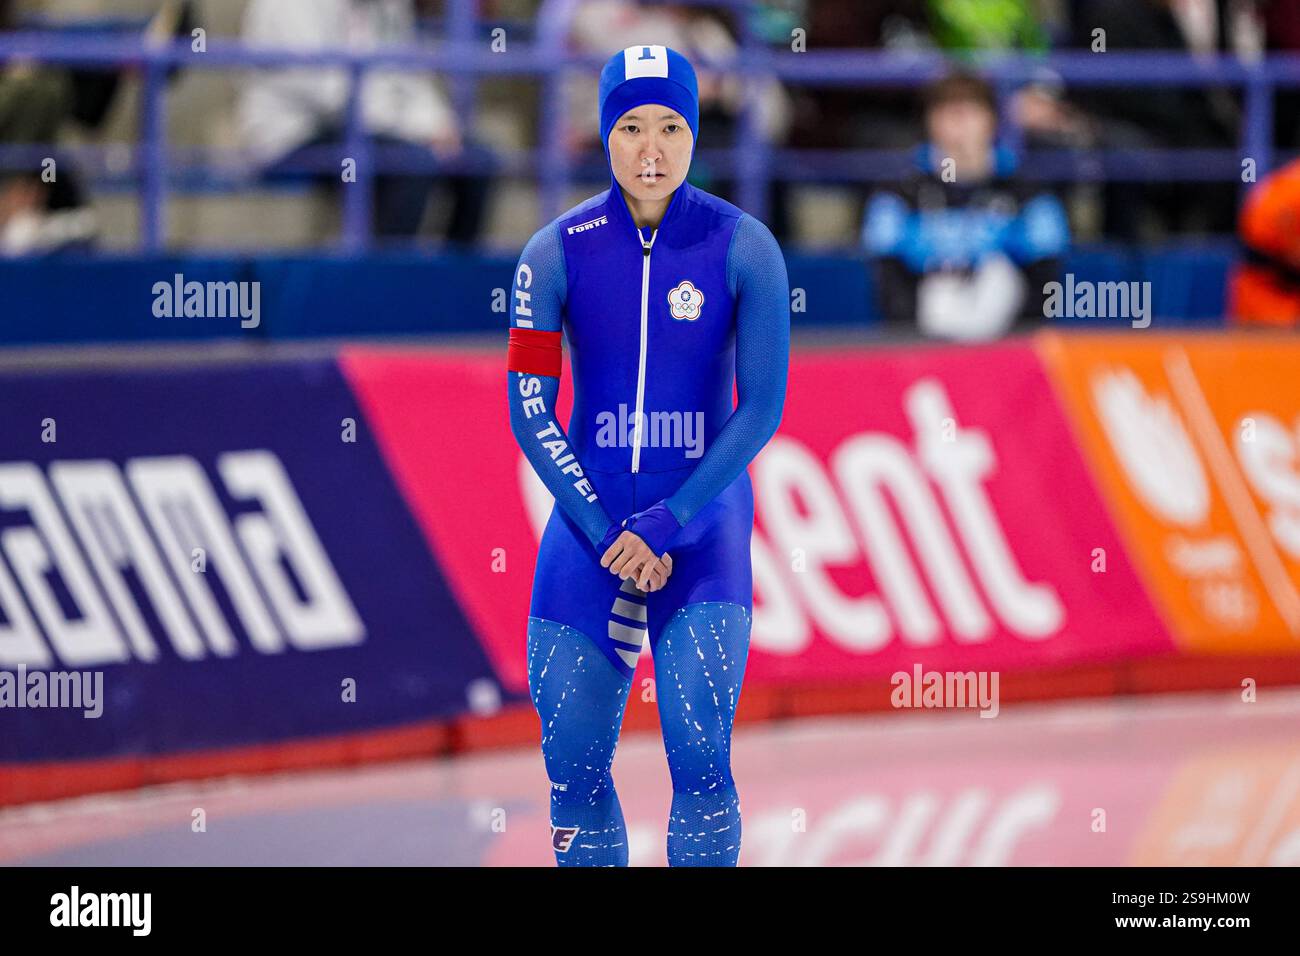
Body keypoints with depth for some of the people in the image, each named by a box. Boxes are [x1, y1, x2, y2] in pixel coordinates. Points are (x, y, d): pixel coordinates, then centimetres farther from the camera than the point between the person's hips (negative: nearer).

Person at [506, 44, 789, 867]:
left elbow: (762, 407, -7)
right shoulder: (559, 252, -4)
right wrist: (610, 535, -11)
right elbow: (529, 410, -3)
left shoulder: (743, 248, -6)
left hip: (702, 518, -1)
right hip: (589, 515, 2)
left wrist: (667, 522, -14)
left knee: (701, 756, -14)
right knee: (575, 763, 0)